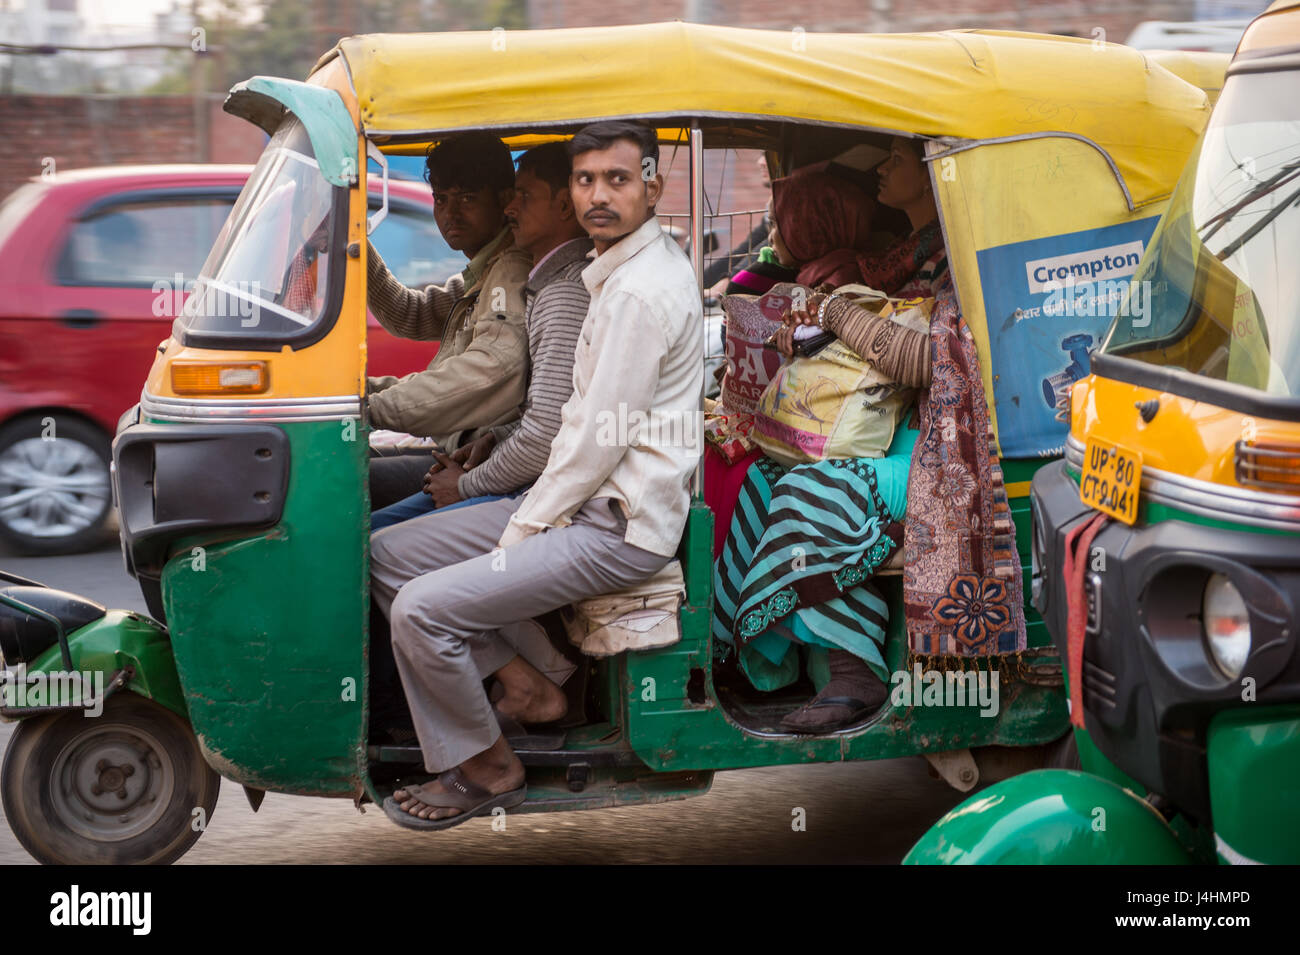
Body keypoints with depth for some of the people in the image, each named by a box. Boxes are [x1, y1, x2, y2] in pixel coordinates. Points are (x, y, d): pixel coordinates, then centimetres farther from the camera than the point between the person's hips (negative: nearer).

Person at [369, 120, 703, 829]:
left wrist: (522, 532, -10)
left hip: (619, 527, -10)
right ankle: (526, 686, 10)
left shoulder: (640, 292, -20)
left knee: (422, 610, -20)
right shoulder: (624, 266, 14)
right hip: (587, 496, 10)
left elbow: (599, 439, -20)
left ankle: (488, 769, 0)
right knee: (388, 554, 6)